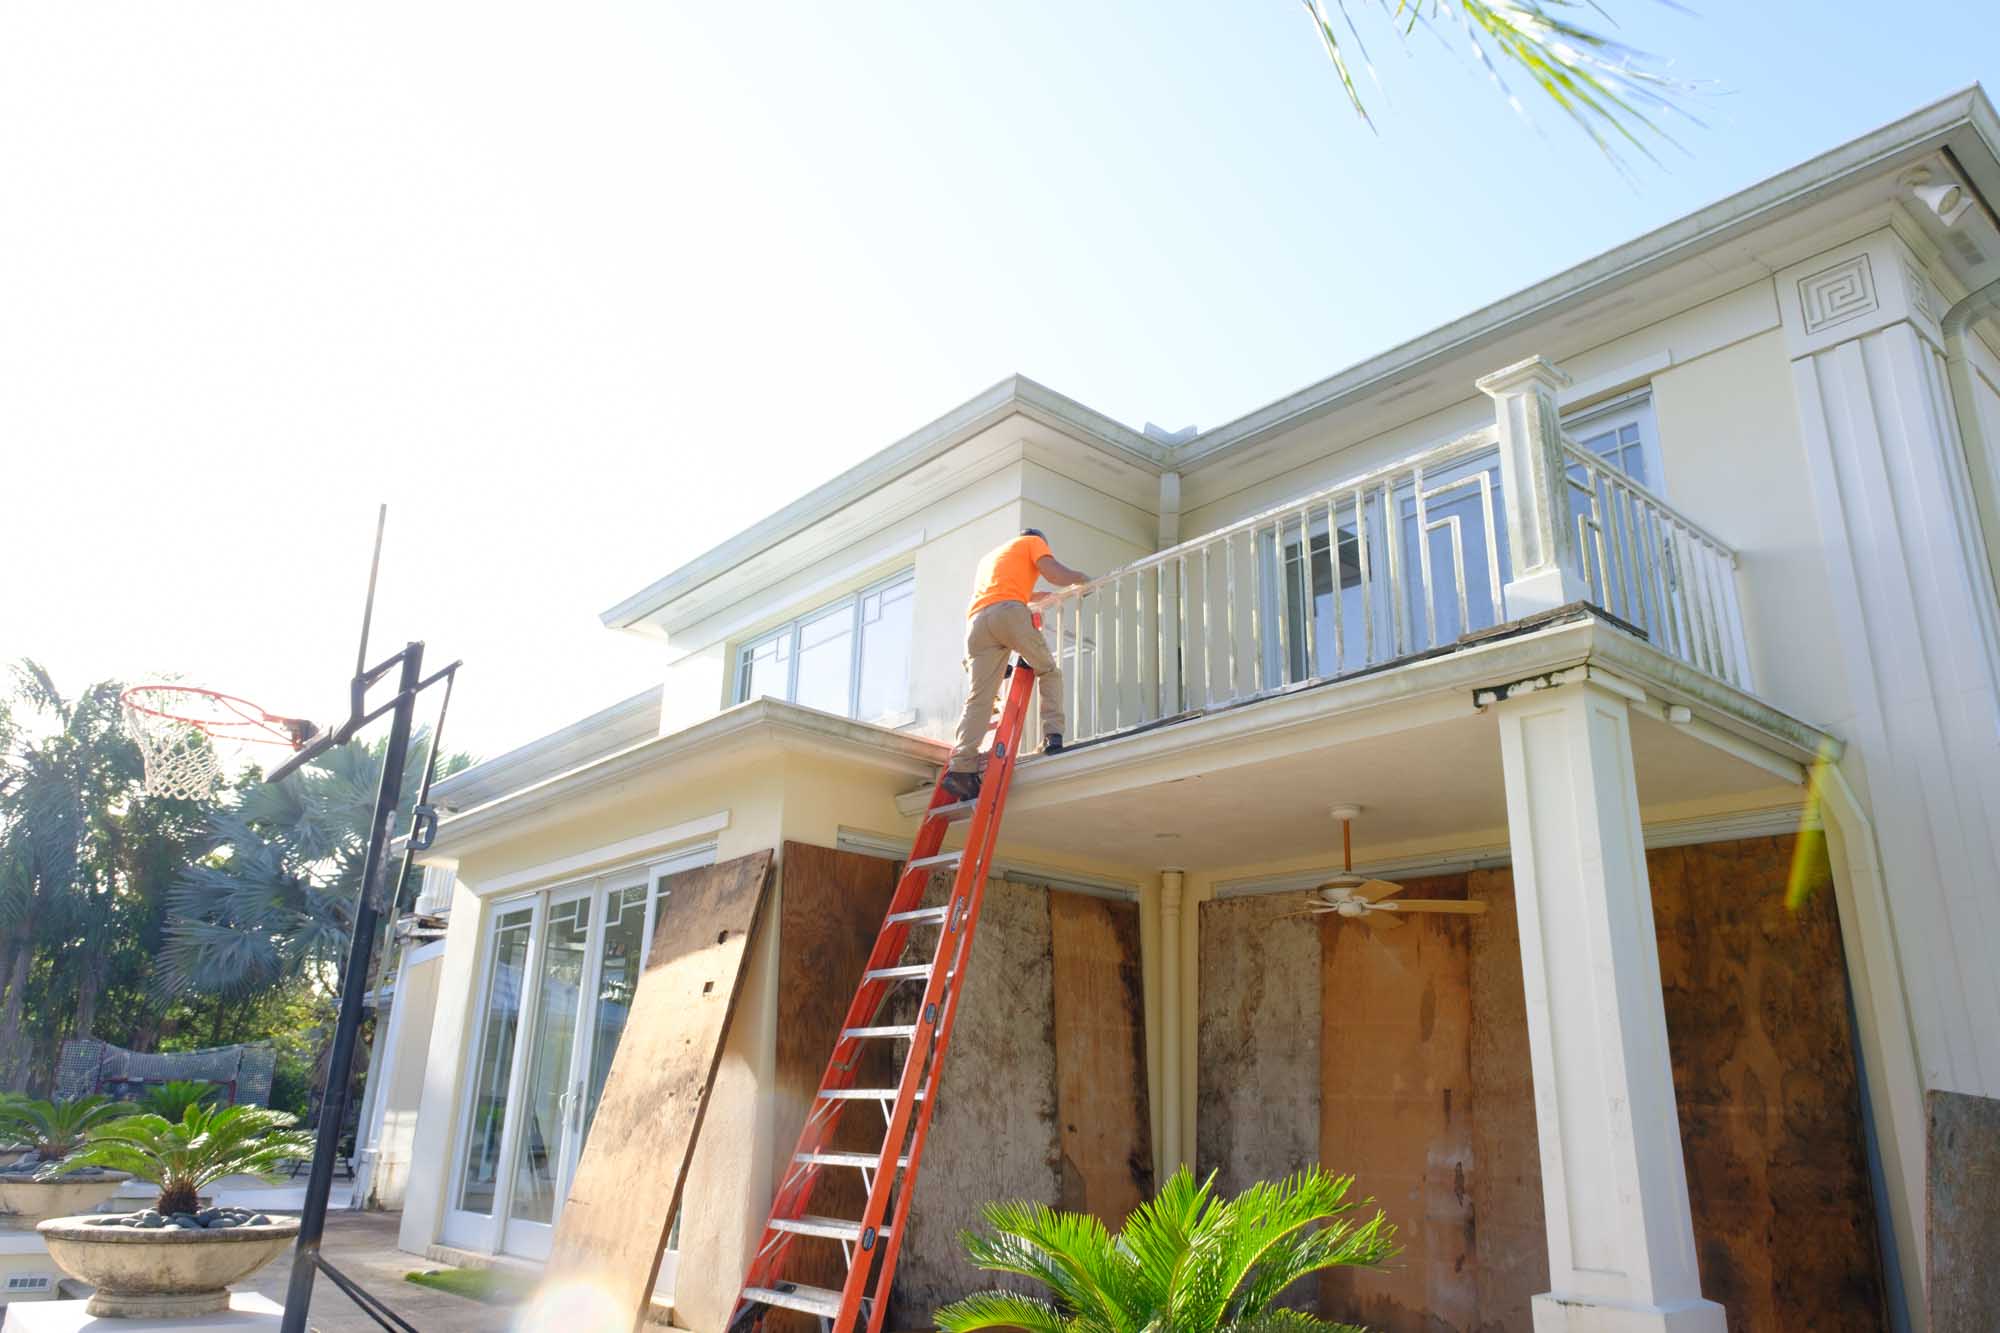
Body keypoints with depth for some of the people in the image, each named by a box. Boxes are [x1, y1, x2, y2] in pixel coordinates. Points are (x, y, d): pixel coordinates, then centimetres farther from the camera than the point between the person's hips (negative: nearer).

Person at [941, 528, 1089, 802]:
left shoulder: (990, 556, 42)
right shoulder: (1033, 541, 23)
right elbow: (1054, 573, 7)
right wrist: (1082, 579, 23)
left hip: (977, 620, 5)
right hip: (1008, 612, -5)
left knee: (978, 699, -6)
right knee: (1049, 671, 15)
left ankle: (961, 767, -21)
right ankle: (1052, 736, -4)